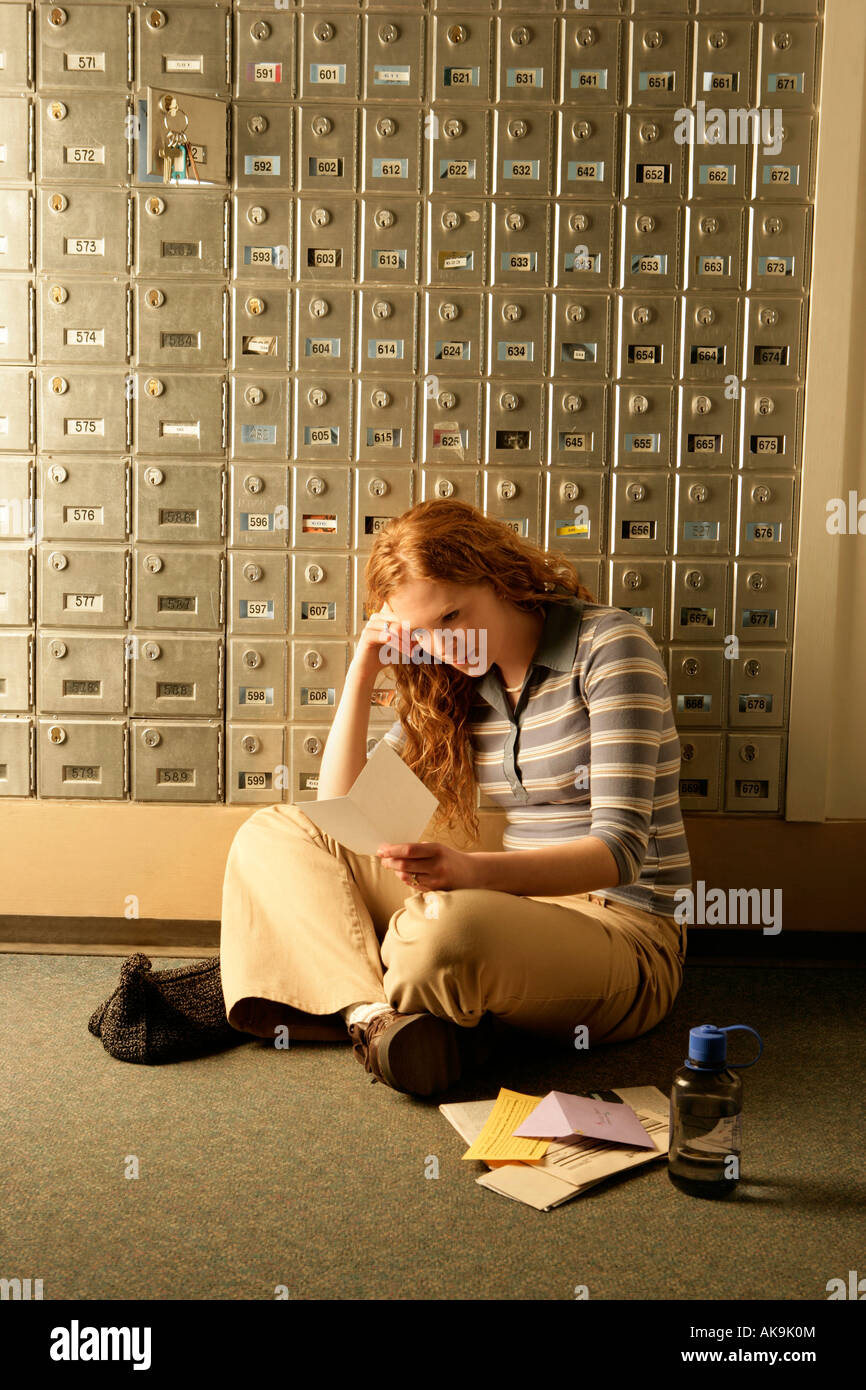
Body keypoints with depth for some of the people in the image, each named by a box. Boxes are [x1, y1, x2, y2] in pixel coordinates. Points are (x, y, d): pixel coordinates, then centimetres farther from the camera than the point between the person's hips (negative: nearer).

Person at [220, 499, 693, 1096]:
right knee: (271, 835, -3)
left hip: (623, 929, -7)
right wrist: (364, 669, 0)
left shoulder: (607, 644, -10)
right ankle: (378, 1017, -24)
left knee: (447, 929, -41)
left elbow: (621, 849, -19)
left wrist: (475, 870, -36)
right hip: (519, 908, 7)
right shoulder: (454, 685, 9)